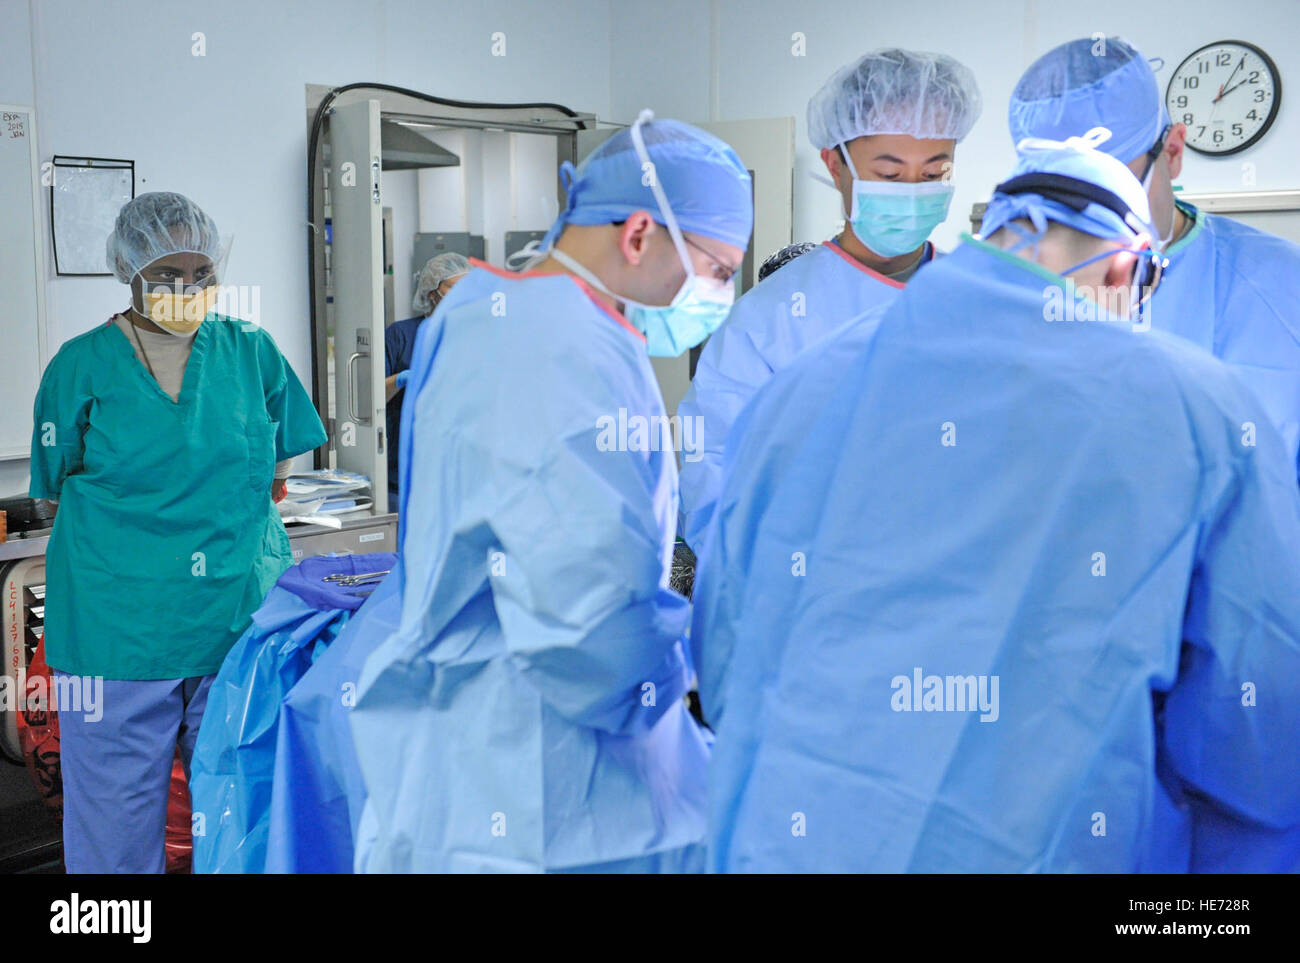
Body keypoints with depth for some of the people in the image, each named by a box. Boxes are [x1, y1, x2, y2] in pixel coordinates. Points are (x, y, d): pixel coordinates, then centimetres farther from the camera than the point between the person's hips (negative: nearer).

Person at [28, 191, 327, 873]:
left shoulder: (251, 351, 5)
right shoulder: (83, 364, 0)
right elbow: (59, 490, 5)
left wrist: (230, 524, 5)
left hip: (242, 617, 2)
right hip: (118, 630, -2)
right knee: (117, 819, 6)